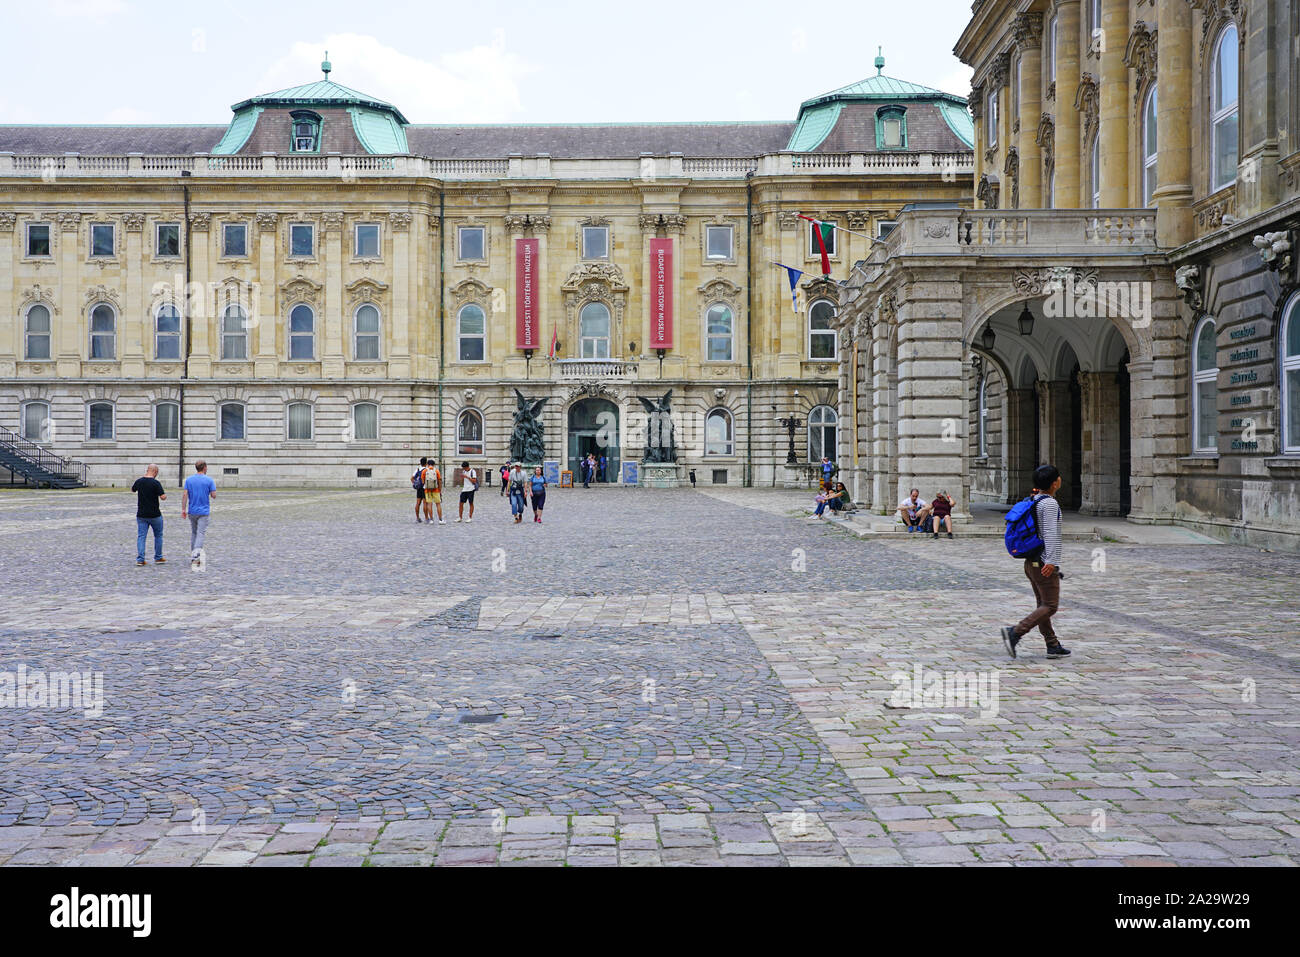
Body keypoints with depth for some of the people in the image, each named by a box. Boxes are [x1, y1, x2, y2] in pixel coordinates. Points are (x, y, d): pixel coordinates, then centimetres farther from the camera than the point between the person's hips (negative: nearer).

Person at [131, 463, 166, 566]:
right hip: (154, 515, -4)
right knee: (158, 536, 12)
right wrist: (165, 494, 4)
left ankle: (140, 559, -2)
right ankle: (158, 558, 18)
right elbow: (163, 497, -19)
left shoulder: (139, 481, 1)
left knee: (141, 536, 5)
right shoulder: (156, 483, -15)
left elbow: (132, 489, 22)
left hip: (141, 514, 4)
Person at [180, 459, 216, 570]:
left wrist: (183, 510, 1)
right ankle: (196, 554, -24)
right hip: (204, 511, -4)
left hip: (192, 511, 4)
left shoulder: (188, 480, 4)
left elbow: (184, 495, -1)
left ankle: (193, 553, 21)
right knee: (201, 533, -7)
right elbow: (214, 495, -6)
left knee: (193, 533, 16)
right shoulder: (209, 480, -6)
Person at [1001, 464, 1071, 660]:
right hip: (1044, 564, -9)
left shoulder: (1033, 501, 10)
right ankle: (1015, 632, -14)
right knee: (1050, 606, -5)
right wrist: (1052, 561, -30)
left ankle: (1053, 645, 17)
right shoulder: (1049, 504, -16)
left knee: (1042, 605, 12)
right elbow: (1050, 532, -25)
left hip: (1031, 562, 9)